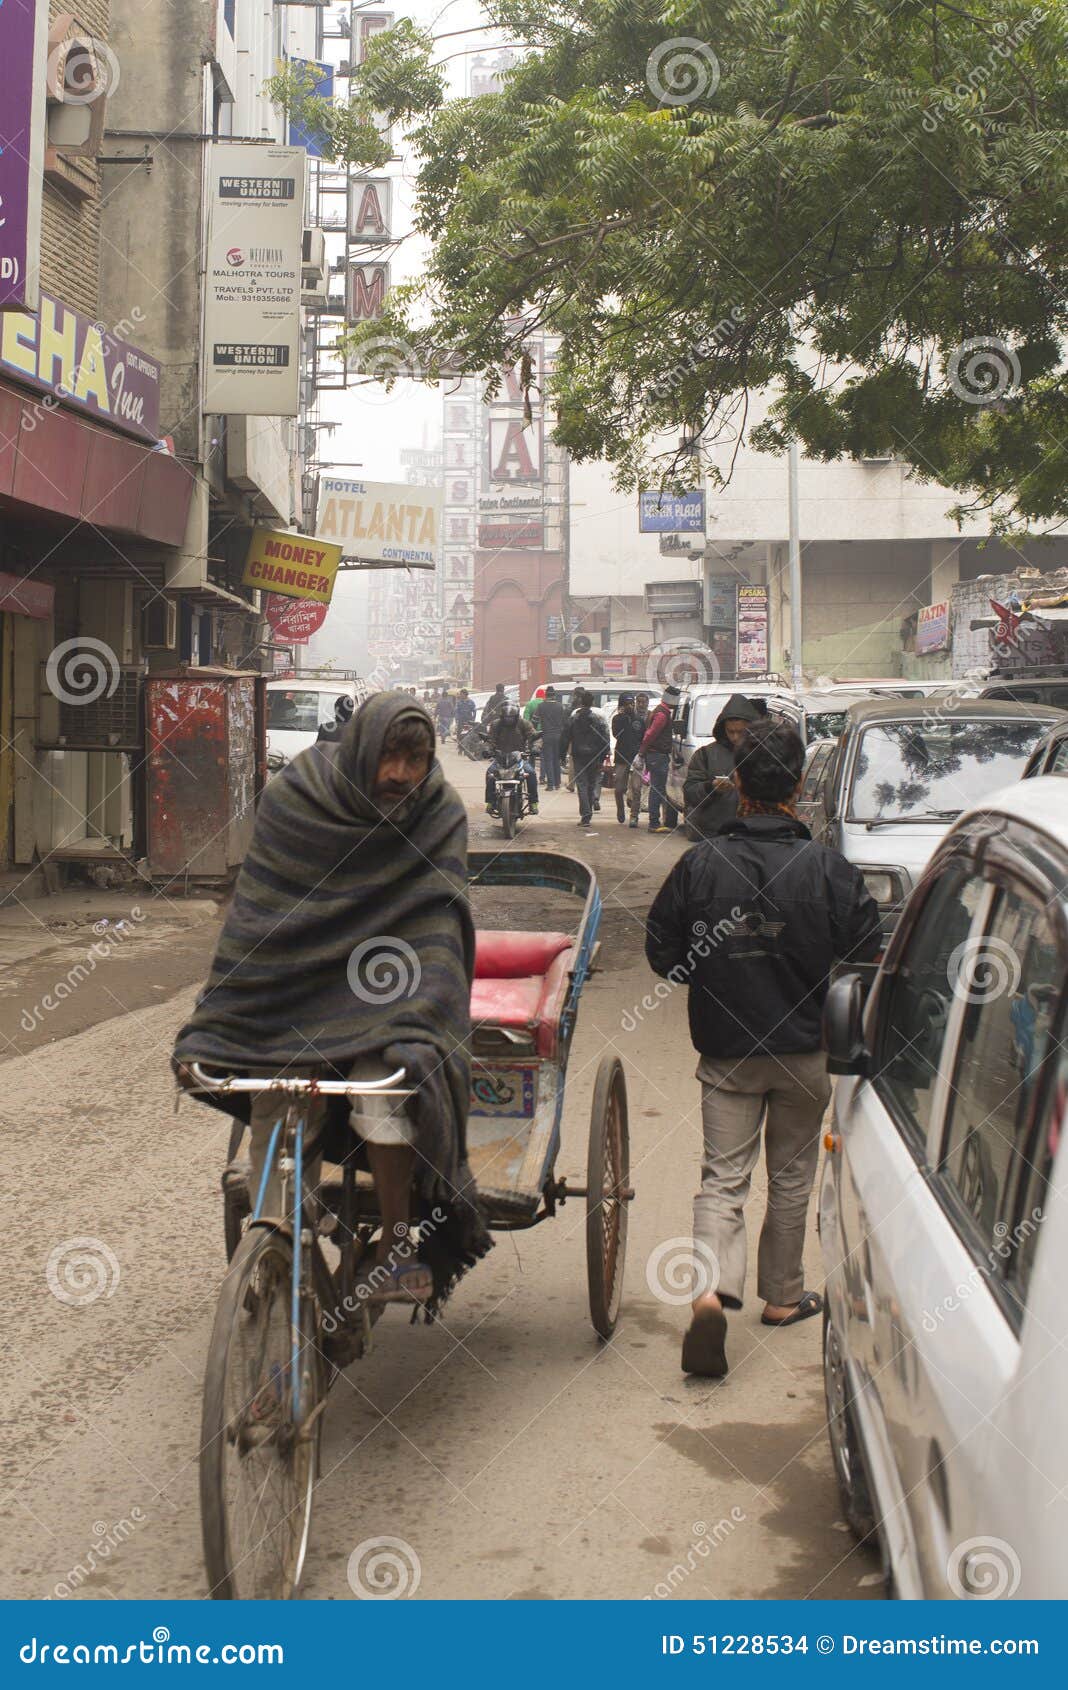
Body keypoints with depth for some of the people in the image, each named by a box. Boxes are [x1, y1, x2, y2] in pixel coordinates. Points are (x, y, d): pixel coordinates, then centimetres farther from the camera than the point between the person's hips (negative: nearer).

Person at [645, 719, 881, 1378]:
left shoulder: (700, 864, -9)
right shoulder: (830, 870, -11)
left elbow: (663, 955, -2)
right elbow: (864, 960, -5)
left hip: (726, 1051, 0)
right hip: (807, 1051, 0)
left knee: (723, 1176, 4)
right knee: (791, 1177, 16)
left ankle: (711, 1287, -17)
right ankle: (782, 1296, 28)